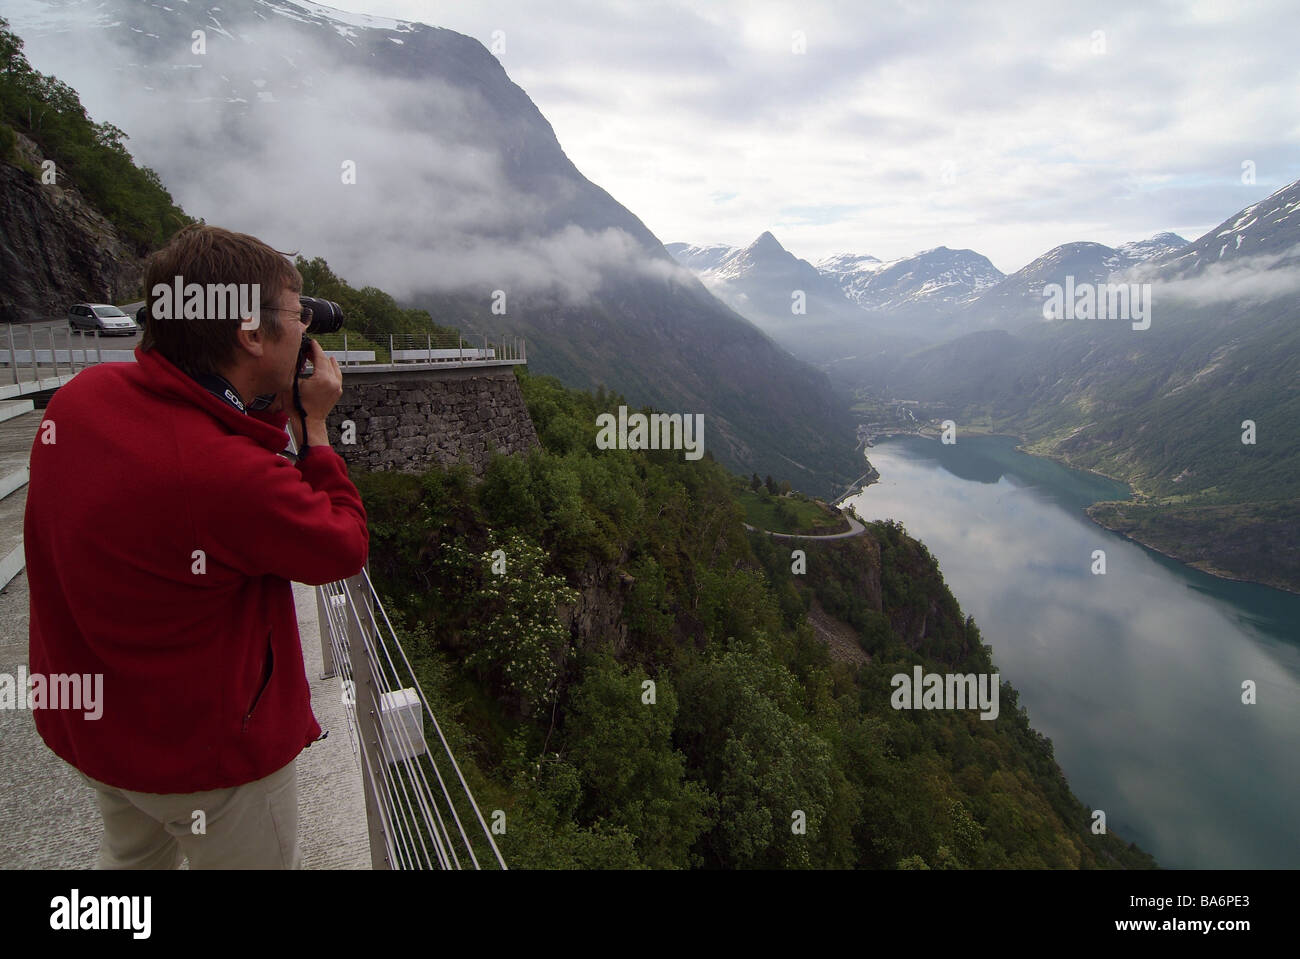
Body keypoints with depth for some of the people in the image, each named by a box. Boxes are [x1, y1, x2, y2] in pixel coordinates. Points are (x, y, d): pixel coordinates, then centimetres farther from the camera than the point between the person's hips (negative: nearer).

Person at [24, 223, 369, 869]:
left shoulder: (81, 396, -12)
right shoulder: (231, 477, -37)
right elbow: (345, 547, -19)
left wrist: (275, 411, -3)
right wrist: (313, 426, -12)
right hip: (204, 751, -8)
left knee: (132, 855, 34)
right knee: (260, 862, 19)